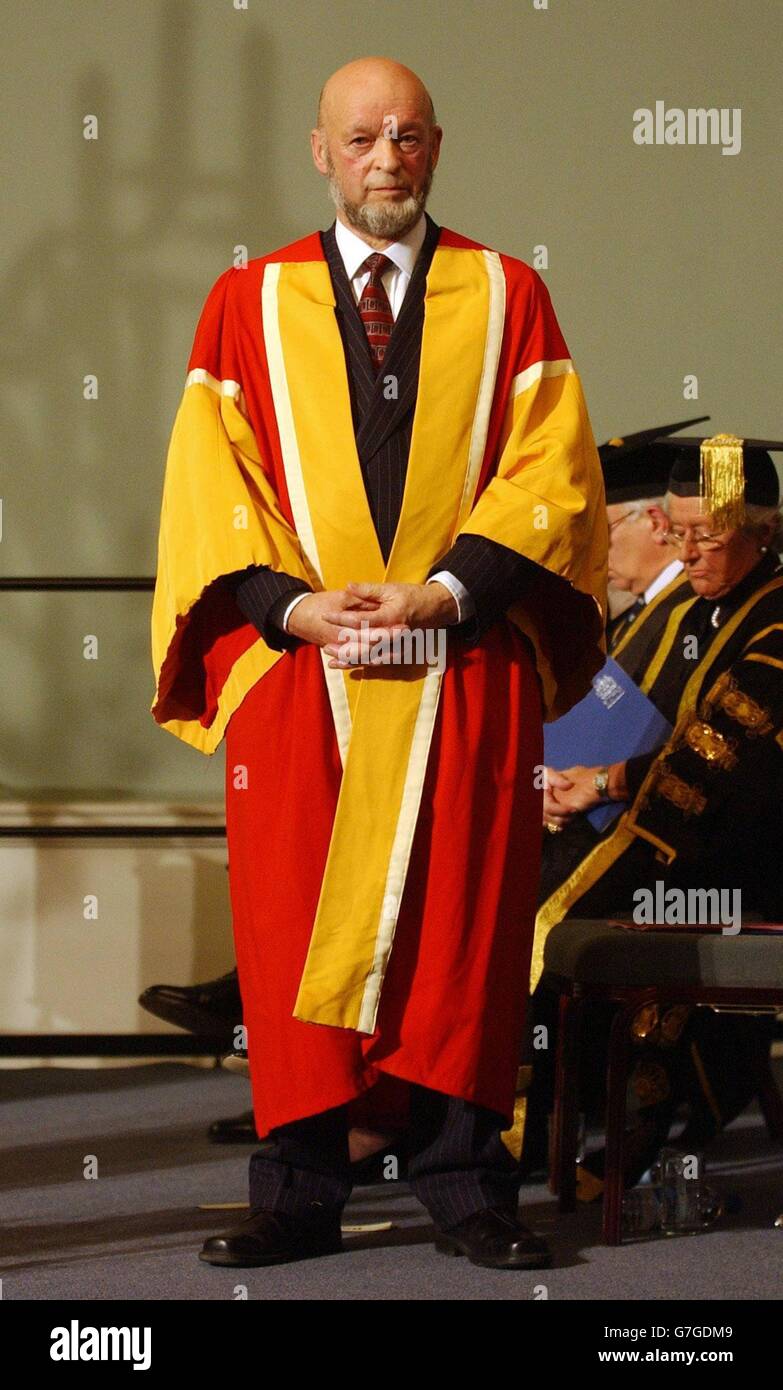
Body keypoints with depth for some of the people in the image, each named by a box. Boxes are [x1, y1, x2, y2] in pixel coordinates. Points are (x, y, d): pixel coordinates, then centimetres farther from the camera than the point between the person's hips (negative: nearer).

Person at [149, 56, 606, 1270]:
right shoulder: (249, 304, 12)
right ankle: (300, 1192, 2)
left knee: (462, 930, -2)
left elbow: (553, 469, 2)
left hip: (467, 666, 0)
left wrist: (450, 588, -12)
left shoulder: (508, 297, 10)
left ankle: (464, 1183, 2)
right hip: (294, 669, 1)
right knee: (295, 930, -2)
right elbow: (210, 482, 6)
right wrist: (290, 603, -10)